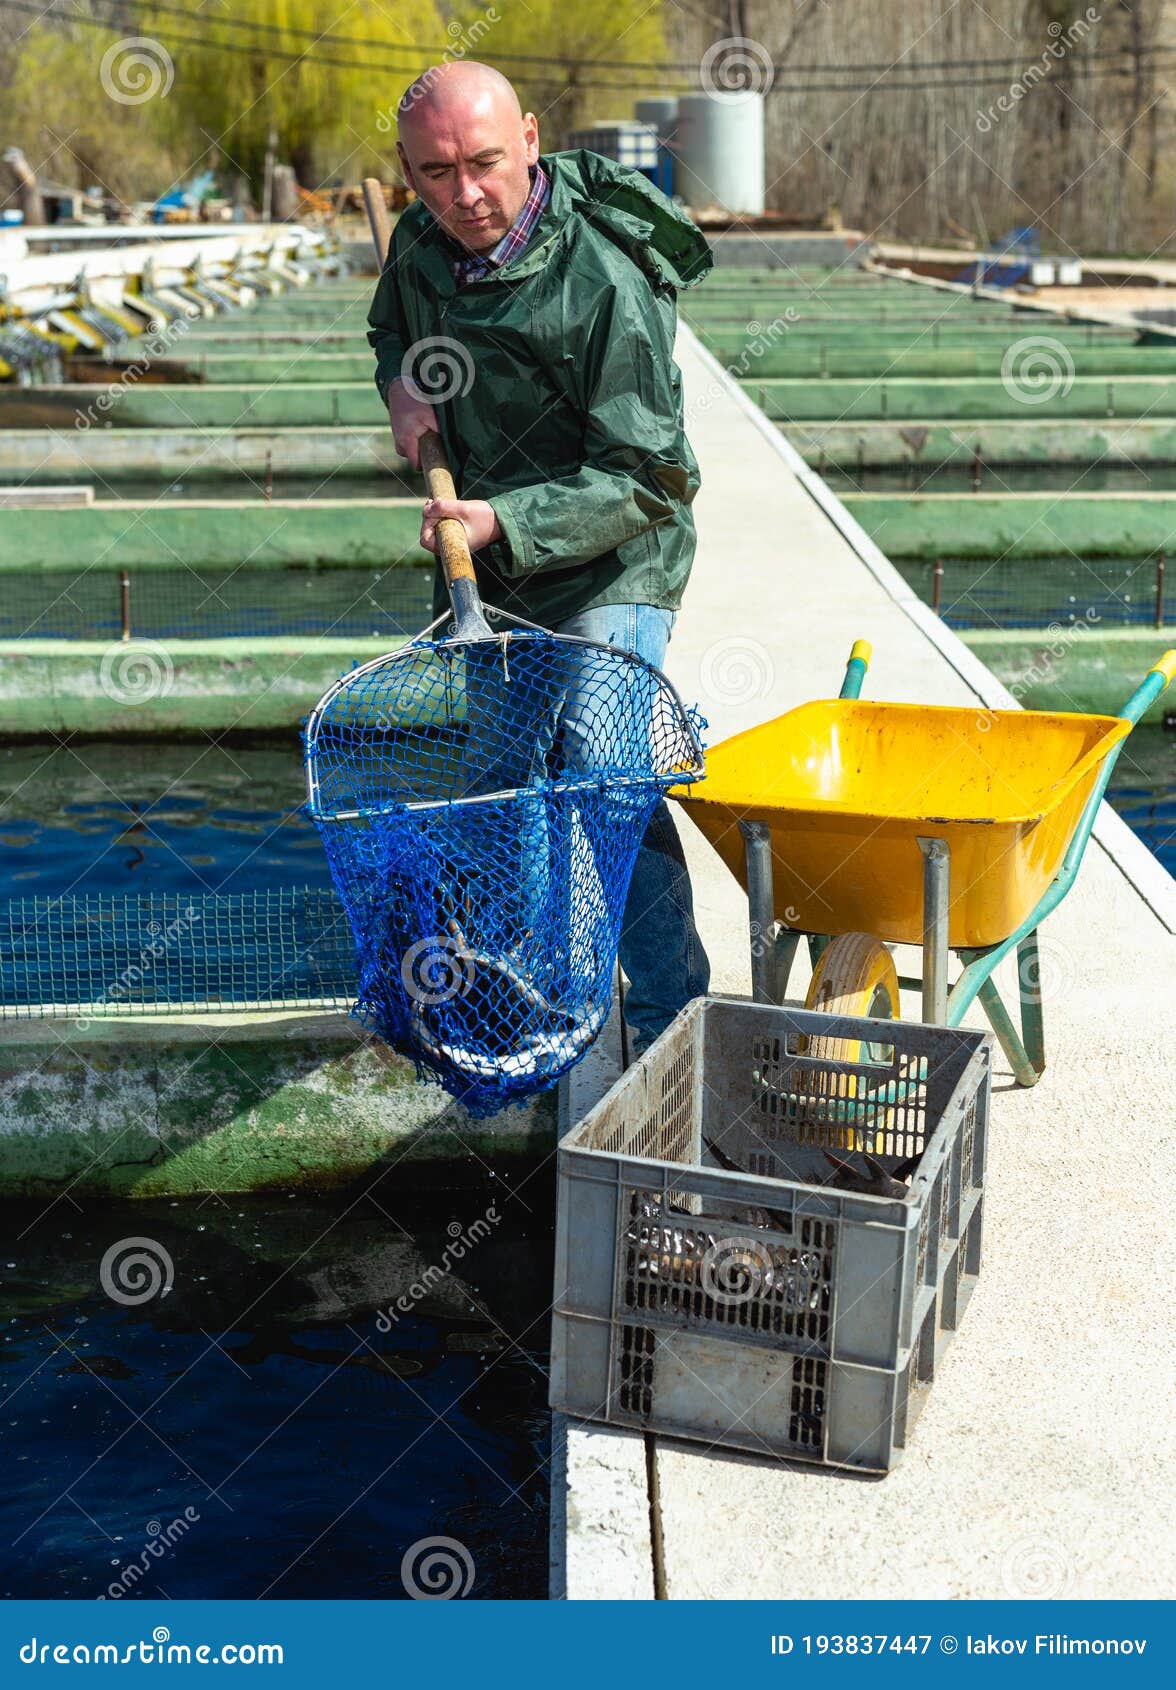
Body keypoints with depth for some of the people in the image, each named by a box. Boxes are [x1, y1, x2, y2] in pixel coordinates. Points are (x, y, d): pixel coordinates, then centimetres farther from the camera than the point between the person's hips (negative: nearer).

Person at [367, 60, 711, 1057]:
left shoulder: (606, 282, -25)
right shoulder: (420, 243, -2)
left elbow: (645, 479, -26)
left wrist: (506, 522, -34)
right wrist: (402, 381, 0)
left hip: (606, 572, -7)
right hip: (480, 567, 8)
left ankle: (674, 1028, -6)